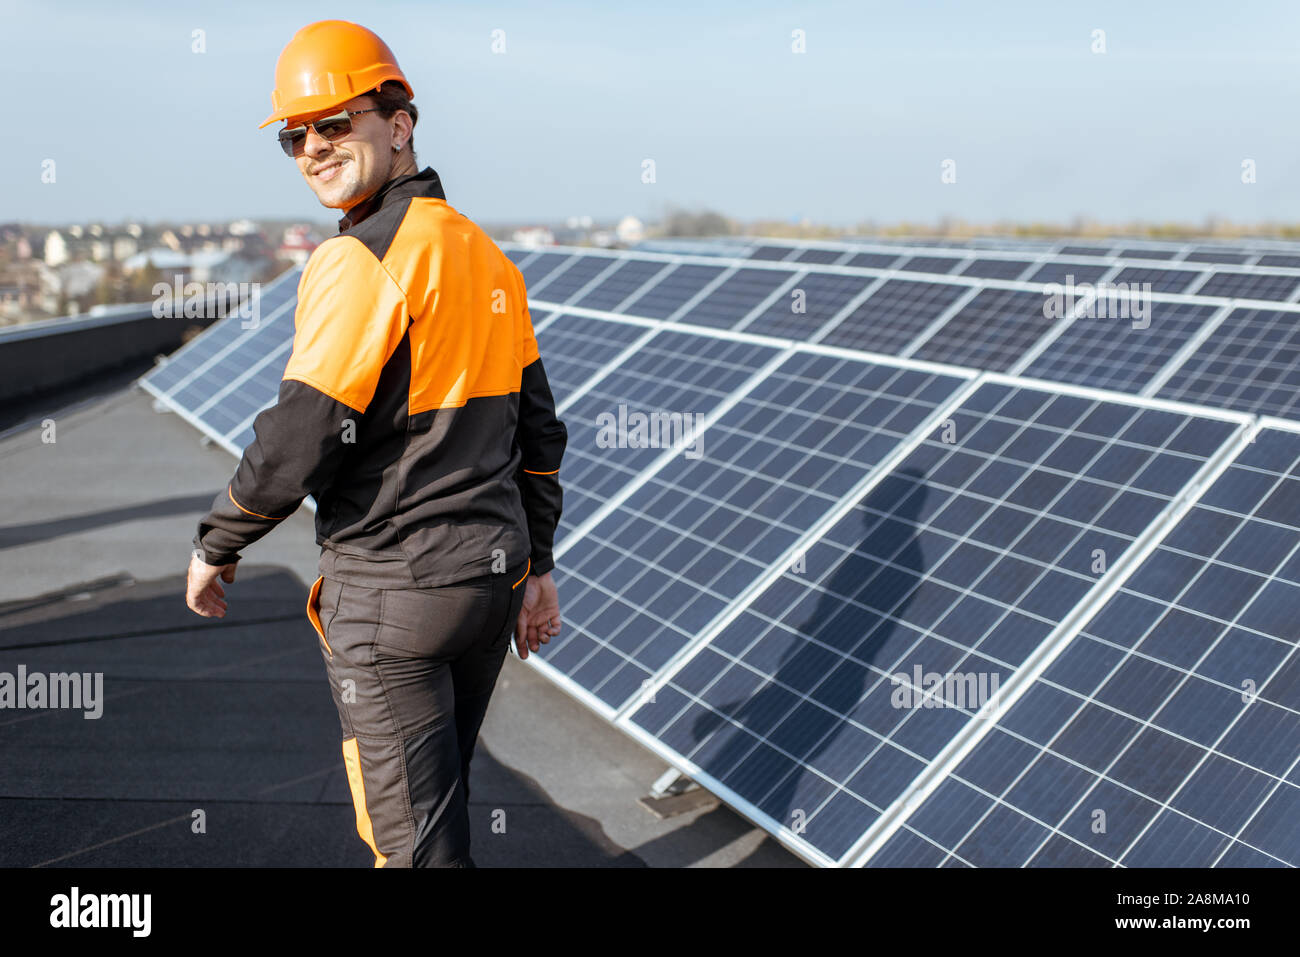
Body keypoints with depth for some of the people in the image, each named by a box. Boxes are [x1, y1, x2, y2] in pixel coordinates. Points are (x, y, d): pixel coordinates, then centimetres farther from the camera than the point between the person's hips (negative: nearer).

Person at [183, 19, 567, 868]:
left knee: (418, 836, 4)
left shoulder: (362, 261, -17)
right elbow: (538, 429, 12)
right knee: (439, 793, 25)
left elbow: (298, 439, -18)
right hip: (492, 573, 8)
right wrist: (536, 566, 18)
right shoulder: (487, 256, 10)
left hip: (393, 594, -8)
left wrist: (216, 545, -1)